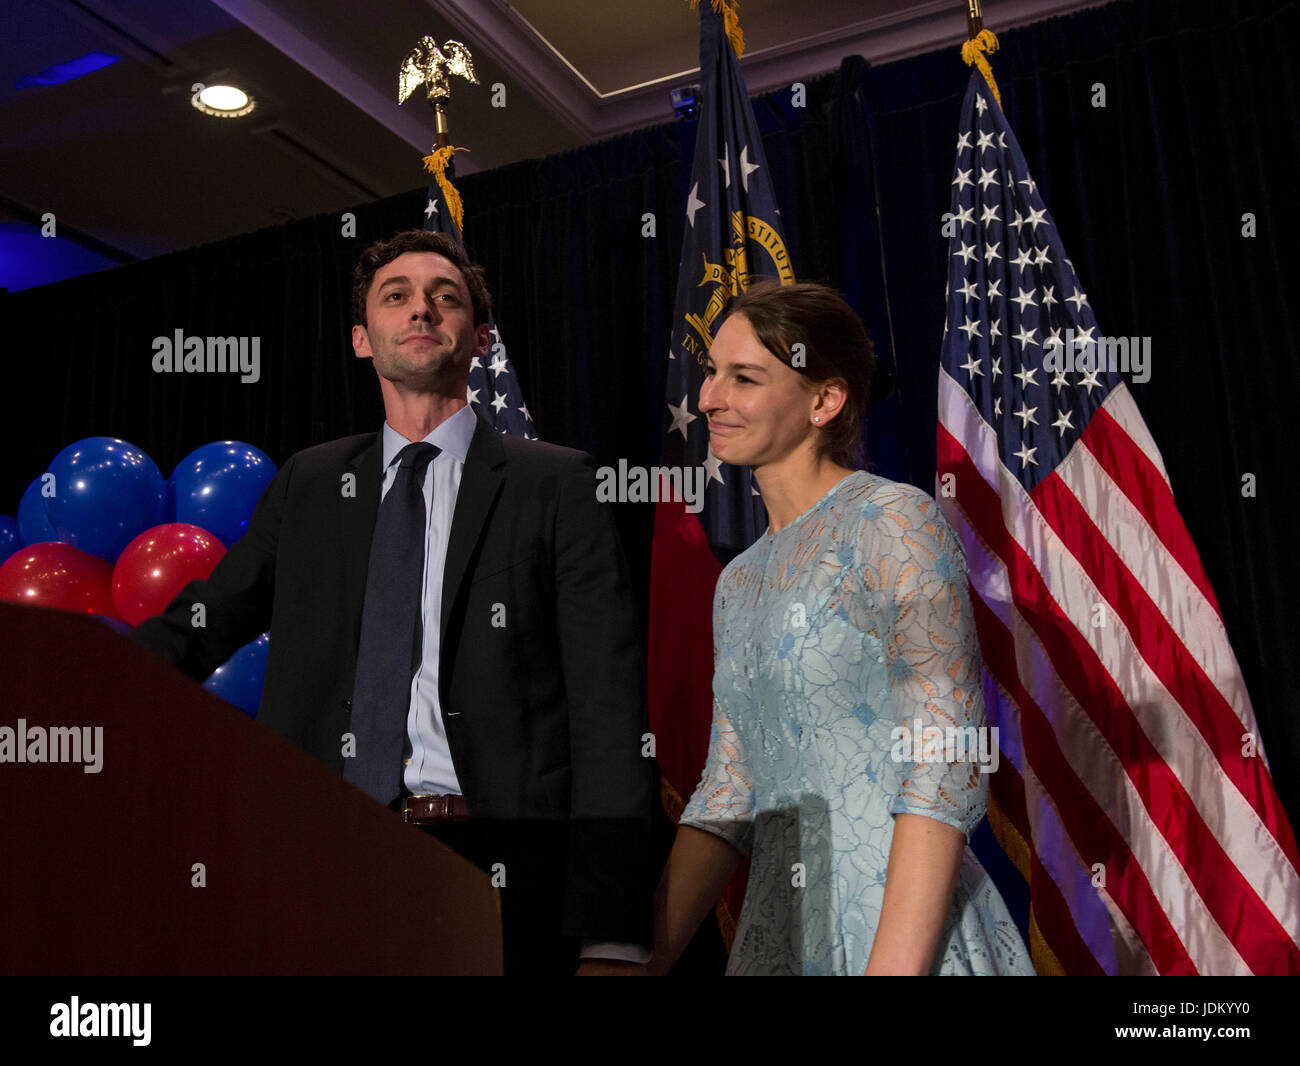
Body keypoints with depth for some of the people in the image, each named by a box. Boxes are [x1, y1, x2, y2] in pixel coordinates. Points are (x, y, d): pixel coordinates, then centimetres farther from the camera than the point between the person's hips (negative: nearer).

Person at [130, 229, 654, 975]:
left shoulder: (556, 484, 0)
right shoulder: (309, 484, 13)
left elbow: (607, 707, -6)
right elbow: (195, 628, 14)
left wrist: (609, 940, -13)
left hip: (501, 876, -2)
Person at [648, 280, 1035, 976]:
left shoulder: (894, 521, -10)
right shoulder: (738, 583, 10)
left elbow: (945, 766, -17)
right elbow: (727, 795, 9)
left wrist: (893, 965, -23)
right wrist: (642, 961, 4)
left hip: (909, 936, -7)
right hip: (776, 936, 7)